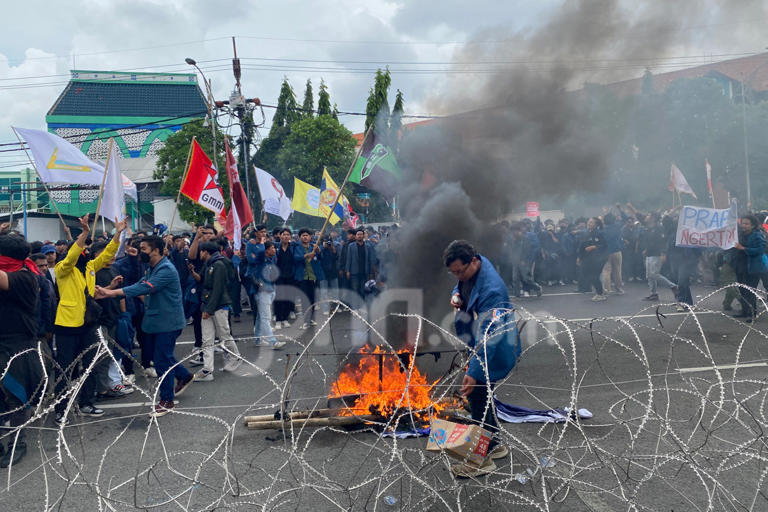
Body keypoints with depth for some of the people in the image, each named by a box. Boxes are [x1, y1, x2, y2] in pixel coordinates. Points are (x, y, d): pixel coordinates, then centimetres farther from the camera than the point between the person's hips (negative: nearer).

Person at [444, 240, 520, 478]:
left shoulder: (491, 289, -32)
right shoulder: (469, 270, -5)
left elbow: (488, 336, -34)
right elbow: (460, 286, 19)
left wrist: (473, 372, -37)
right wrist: (456, 295, -6)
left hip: (496, 350, -10)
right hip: (480, 344, 10)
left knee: (477, 394, -7)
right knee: (480, 394, 18)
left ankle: (483, 458, 6)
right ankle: (494, 444, 35)